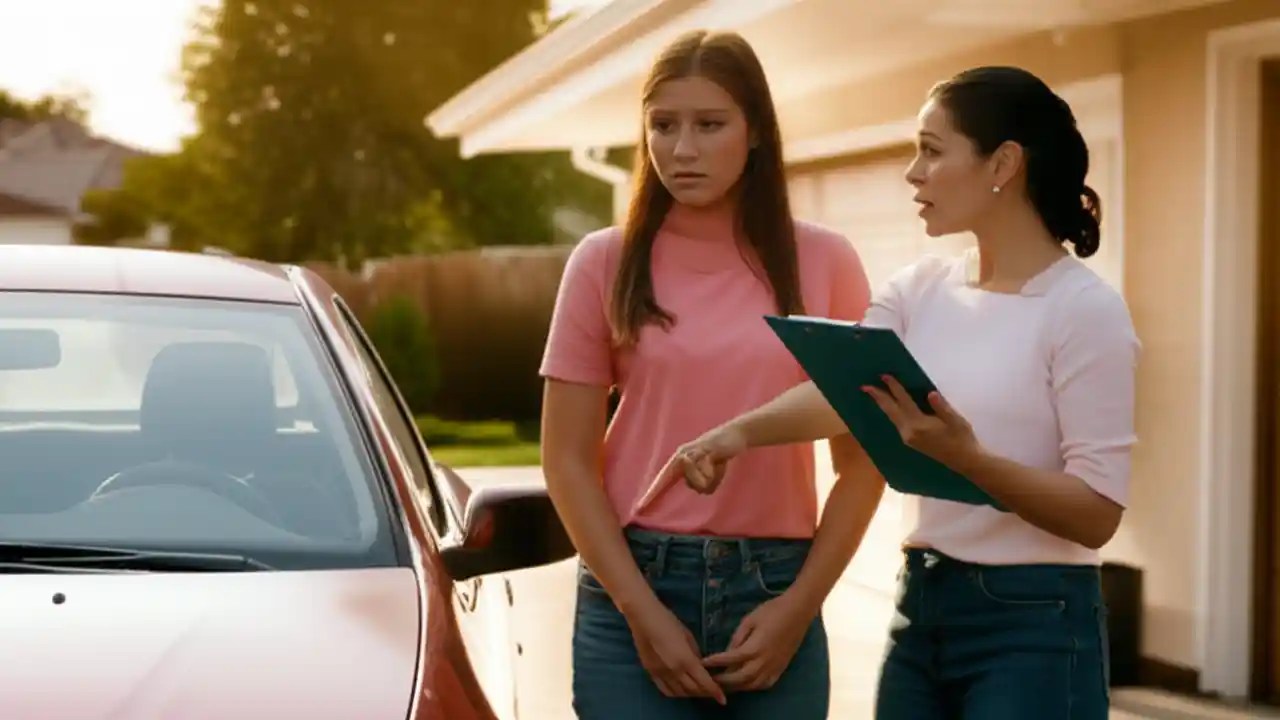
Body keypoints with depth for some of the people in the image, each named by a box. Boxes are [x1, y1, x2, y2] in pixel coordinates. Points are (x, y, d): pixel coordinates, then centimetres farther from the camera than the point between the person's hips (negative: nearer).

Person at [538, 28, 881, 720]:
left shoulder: (824, 263, 3)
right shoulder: (605, 262, 1)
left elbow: (861, 461, 3)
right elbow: (568, 461, -1)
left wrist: (800, 604, -7)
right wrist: (642, 611, -8)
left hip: (775, 592, 1)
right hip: (635, 587, -1)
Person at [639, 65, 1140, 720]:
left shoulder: (1083, 309, -11)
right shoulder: (919, 291, 7)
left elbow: (1098, 512, -15)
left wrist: (966, 457, -29)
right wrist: (741, 431, -27)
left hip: (1032, 624, -6)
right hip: (921, 605, 6)